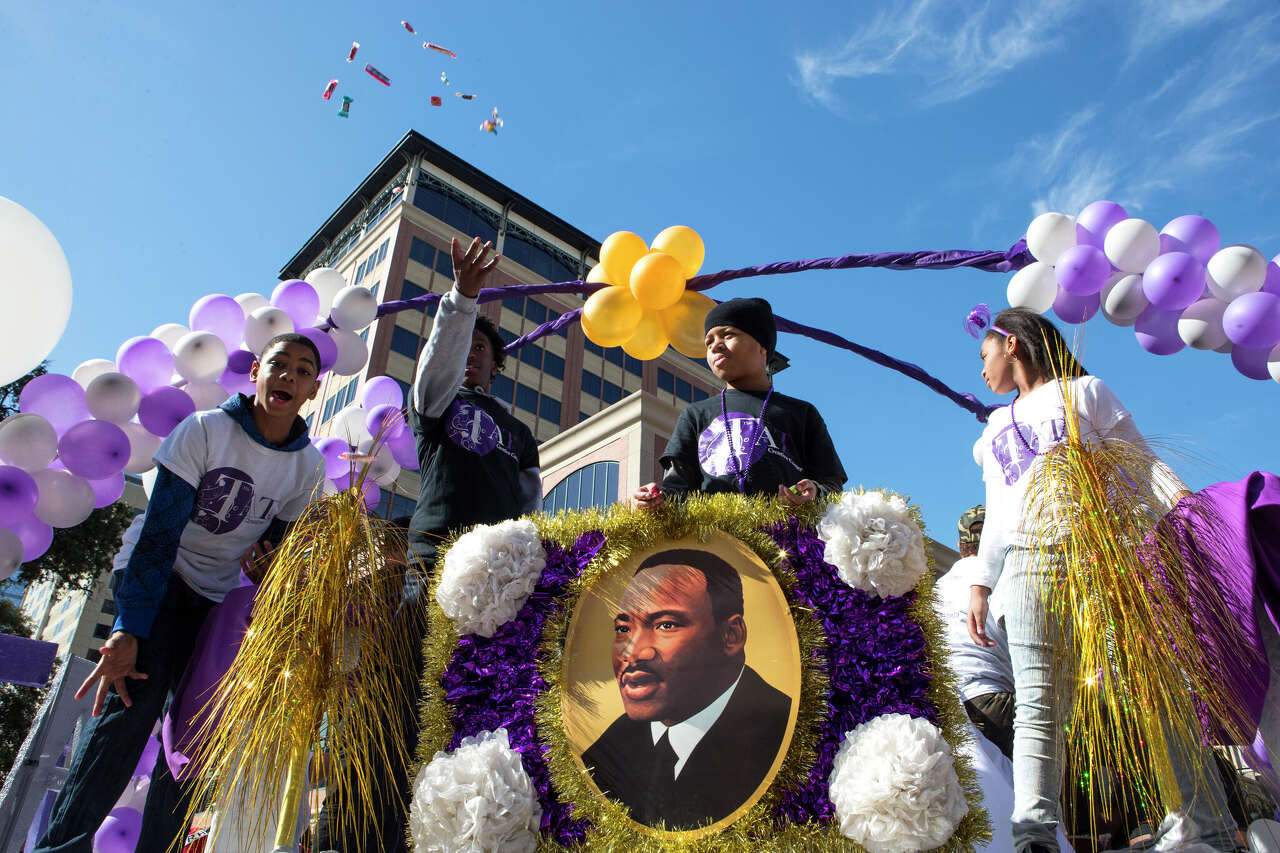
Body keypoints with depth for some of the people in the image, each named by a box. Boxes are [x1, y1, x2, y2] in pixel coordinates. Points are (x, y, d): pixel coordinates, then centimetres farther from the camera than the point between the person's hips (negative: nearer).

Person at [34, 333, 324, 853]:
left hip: (219, 596, 4)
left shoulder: (309, 466, -6)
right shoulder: (205, 430, -16)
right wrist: (129, 628, -27)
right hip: (157, 577, -3)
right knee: (135, 697, -23)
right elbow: (158, 533, -20)